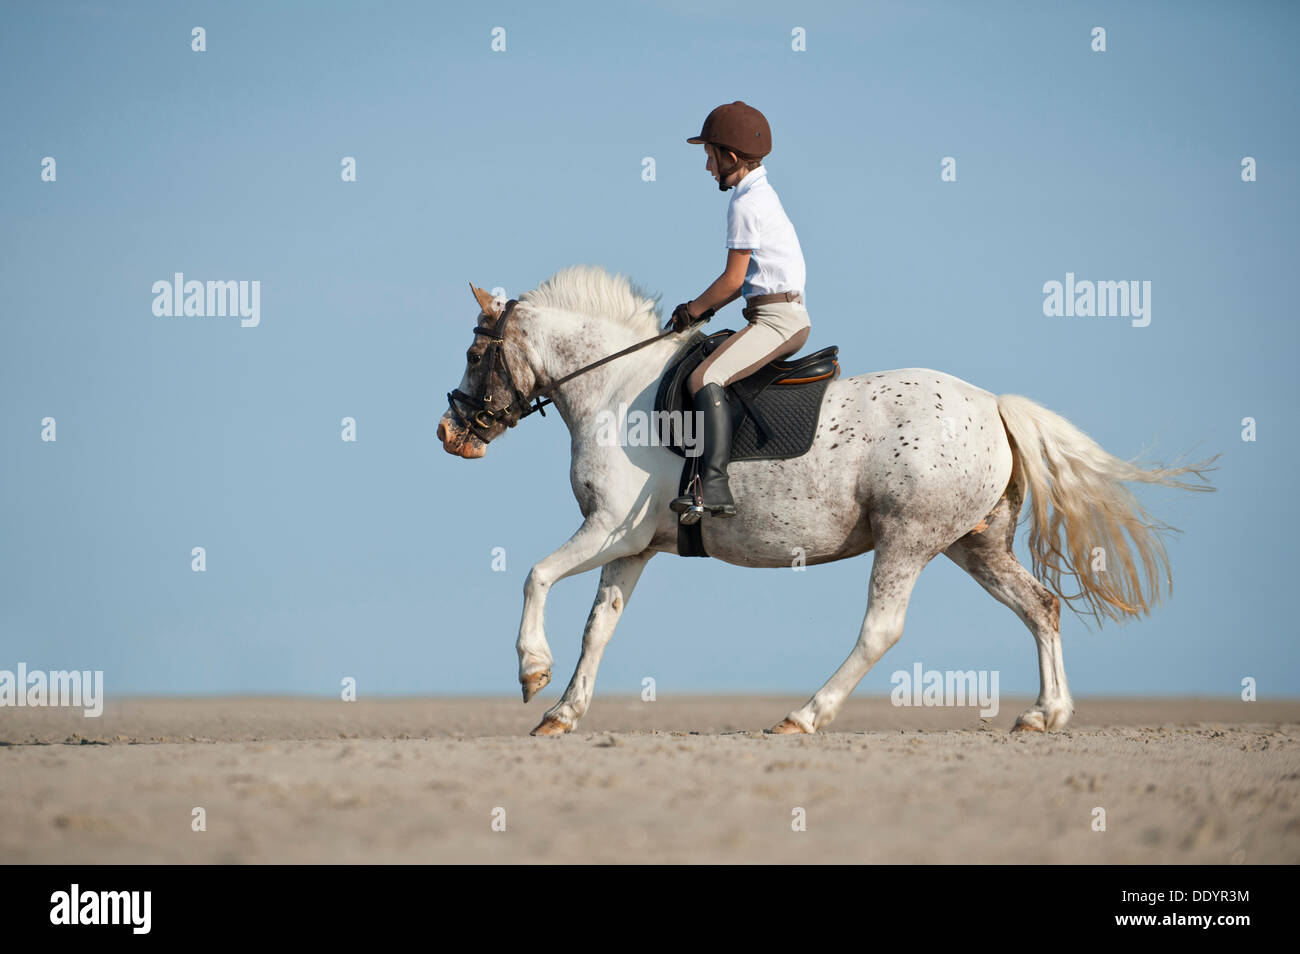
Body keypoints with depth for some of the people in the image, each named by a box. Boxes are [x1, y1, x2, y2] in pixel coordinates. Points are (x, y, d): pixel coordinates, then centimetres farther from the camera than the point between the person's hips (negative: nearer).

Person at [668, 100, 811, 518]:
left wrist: (695, 310, 2)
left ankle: (715, 487, -37)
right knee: (709, 373, 22)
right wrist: (704, 308, 16)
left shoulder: (746, 205, -12)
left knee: (705, 379, -24)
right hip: (788, 316, 11)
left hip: (777, 318, -11)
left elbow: (734, 278, -13)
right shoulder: (763, 195, 20)